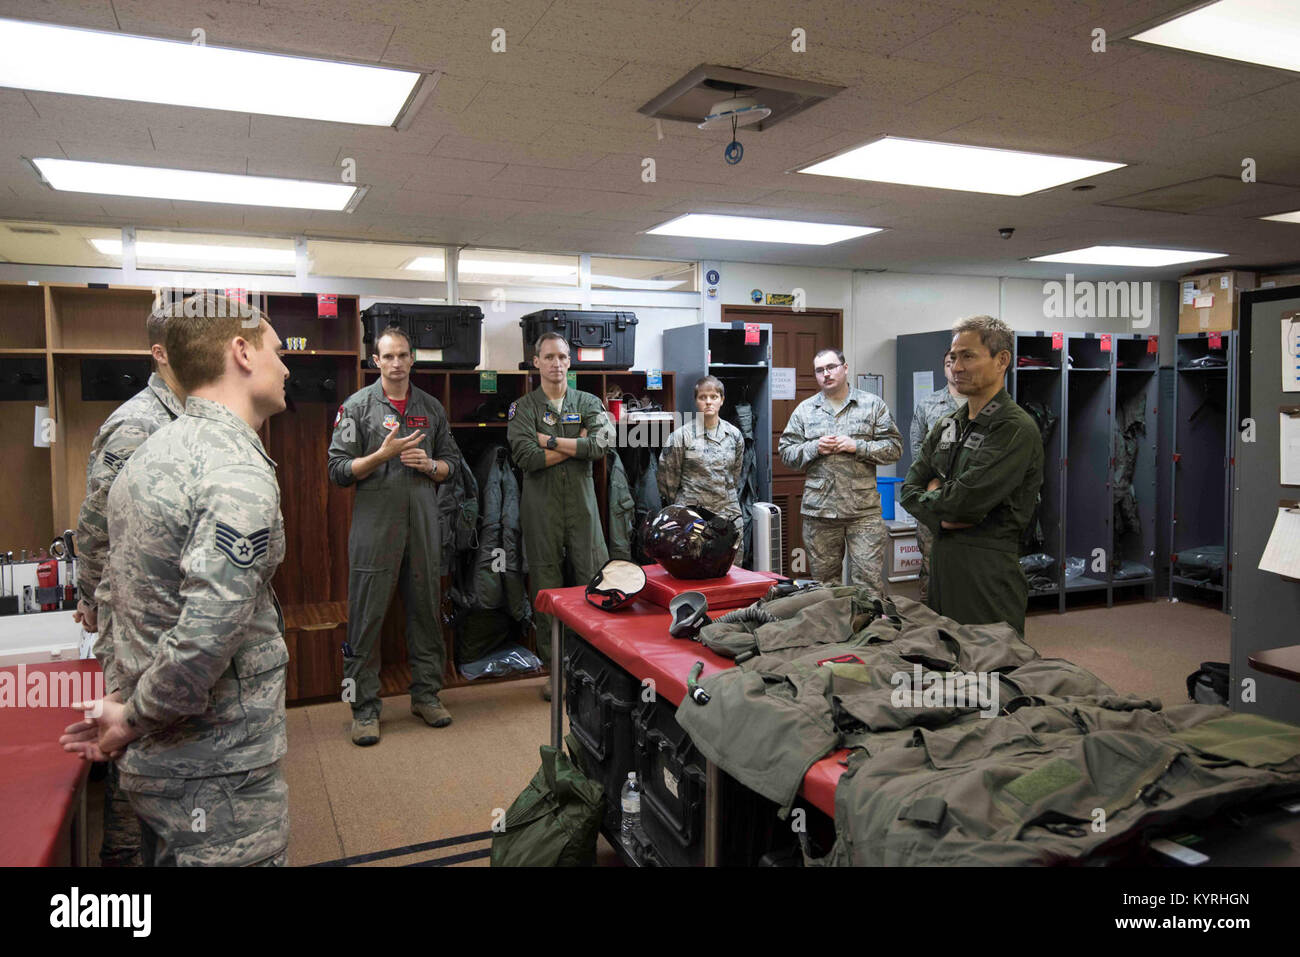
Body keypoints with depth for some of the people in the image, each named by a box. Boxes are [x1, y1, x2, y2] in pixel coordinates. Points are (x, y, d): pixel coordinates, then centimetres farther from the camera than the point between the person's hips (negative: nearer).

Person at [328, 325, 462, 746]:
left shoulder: (431, 407, 12)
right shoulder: (358, 405, 1)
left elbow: (451, 461, 17)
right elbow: (339, 470, -4)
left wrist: (431, 465, -4)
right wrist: (384, 454, -17)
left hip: (423, 522, 4)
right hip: (375, 522, -3)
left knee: (426, 611, 10)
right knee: (367, 617, 0)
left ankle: (426, 695, 23)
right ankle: (364, 707, 11)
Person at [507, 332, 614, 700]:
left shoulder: (588, 403, 9)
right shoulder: (522, 408, 4)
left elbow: (604, 442, -10)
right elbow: (527, 457, -12)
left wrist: (552, 440, -11)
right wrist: (578, 444, -8)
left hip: (582, 503, 1)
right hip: (541, 507, -1)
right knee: (546, 589, 5)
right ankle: (553, 668, 16)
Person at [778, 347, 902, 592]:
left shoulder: (873, 404, 6)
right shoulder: (804, 410, 11)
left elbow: (894, 447, 2)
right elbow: (786, 452, 8)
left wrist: (857, 447, -11)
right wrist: (815, 448, -9)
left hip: (864, 510, -2)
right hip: (819, 509, 2)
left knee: (869, 580, -4)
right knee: (823, 582, 10)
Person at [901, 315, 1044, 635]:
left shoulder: (1016, 429, -12)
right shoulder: (947, 425, 14)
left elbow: (965, 500, -20)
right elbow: (910, 487, 11)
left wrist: (931, 495, 0)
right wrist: (942, 518, -6)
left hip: (989, 570, -7)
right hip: (942, 562, 8)